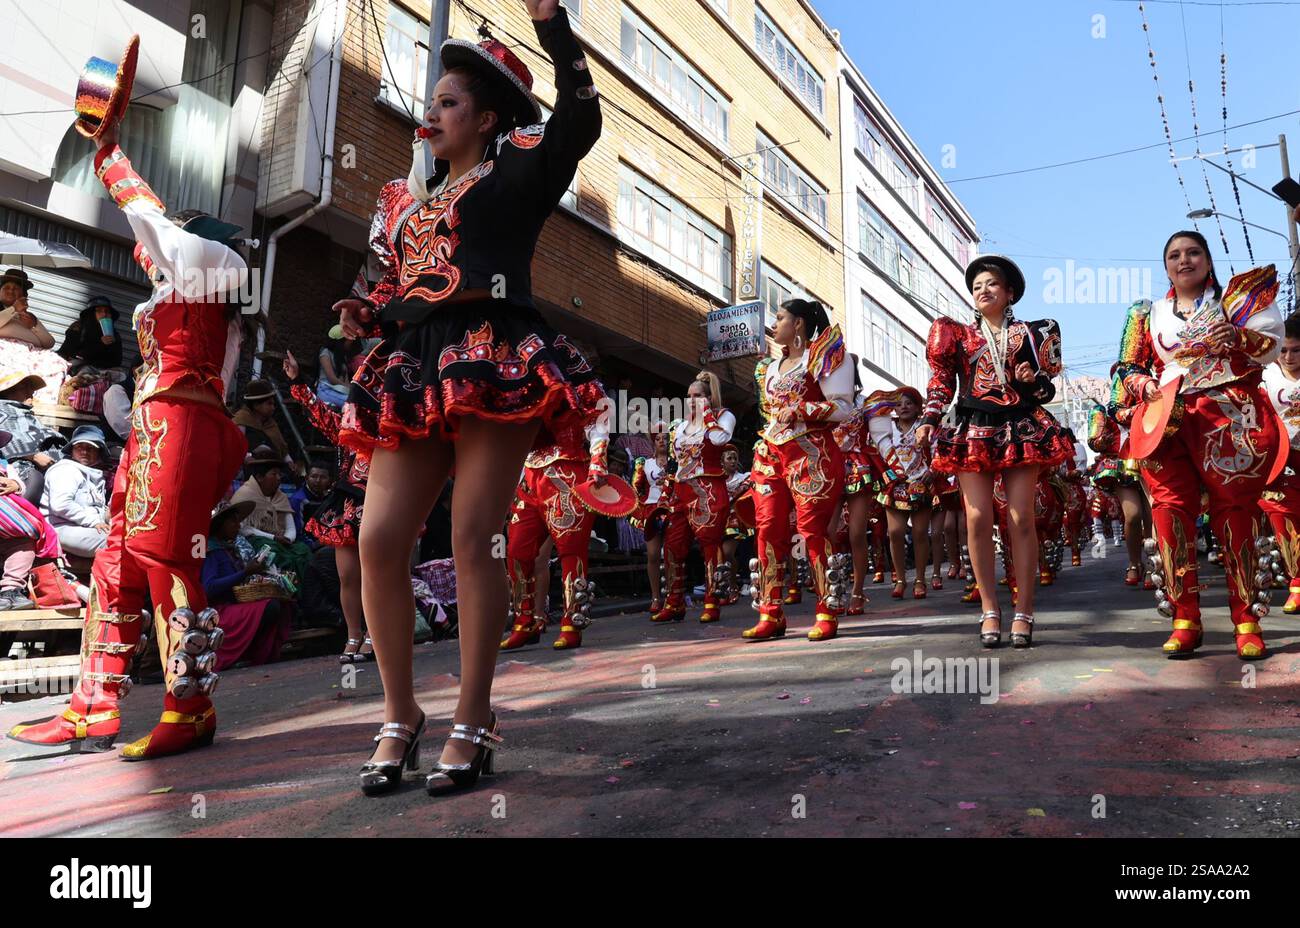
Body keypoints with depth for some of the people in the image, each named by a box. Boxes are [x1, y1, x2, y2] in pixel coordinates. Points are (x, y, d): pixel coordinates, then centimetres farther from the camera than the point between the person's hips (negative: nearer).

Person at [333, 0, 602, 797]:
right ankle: (400, 714, 10)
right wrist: (366, 316, 8)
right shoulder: (406, 199, 28)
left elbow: (580, 119, -4)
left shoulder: (518, 170, 12)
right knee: (379, 540, -5)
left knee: (474, 539, -11)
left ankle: (474, 722, 1)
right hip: (416, 373, 6)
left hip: (495, 363, -6)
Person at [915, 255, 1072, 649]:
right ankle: (989, 609, 2)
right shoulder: (959, 334, 14)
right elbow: (942, 381, 8)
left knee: (1021, 517, -5)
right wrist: (929, 420, -6)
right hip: (973, 431, 0)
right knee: (978, 517, -7)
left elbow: (1046, 390, 16)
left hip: (1020, 429, 0)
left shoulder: (1029, 333, 13)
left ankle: (1024, 611, 1)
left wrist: (1033, 379, -6)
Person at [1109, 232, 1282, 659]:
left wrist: (1238, 338, -15)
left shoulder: (1235, 295, 16)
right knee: (1170, 507, -10)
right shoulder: (1150, 314, 20)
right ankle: (1184, 620, -7)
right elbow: (1129, 369, 16)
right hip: (1167, 420, 2)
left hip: (1228, 419, -1)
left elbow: (1272, 344, 6)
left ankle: (1247, 621, -1)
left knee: (1235, 509, -7)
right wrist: (1146, 386, -5)